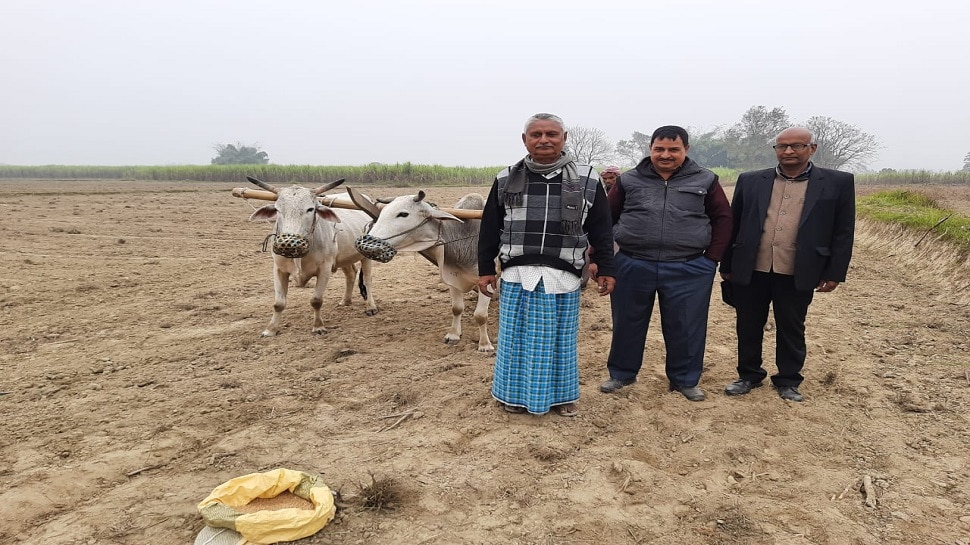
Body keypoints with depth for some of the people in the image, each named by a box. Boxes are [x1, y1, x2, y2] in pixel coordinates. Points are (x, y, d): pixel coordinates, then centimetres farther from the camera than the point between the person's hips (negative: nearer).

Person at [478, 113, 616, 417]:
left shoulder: (587, 180, 2)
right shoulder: (506, 180, 4)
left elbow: (601, 230, 5)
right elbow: (489, 229, 7)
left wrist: (605, 270, 3)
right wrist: (485, 269, 6)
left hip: (563, 277, 0)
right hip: (517, 275, 1)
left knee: (561, 339, 9)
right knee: (516, 338, 8)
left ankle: (561, 395, 27)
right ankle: (516, 394, 26)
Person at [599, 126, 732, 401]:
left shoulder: (705, 181, 3)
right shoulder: (629, 180, 4)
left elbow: (723, 219, 7)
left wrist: (711, 258, 0)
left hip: (688, 270, 0)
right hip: (632, 266, 1)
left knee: (686, 328, 8)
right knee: (627, 324, 11)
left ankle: (685, 380, 26)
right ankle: (621, 374, 29)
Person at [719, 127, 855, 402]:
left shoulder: (838, 183, 1)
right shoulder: (750, 181, 5)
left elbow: (843, 232, 2)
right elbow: (733, 226, 8)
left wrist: (834, 273, -2)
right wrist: (727, 266, 8)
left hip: (797, 275, -1)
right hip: (750, 271, 2)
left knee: (792, 330, 12)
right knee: (748, 327, 12)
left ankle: (788, 381, 29)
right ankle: (749, 375, 29)